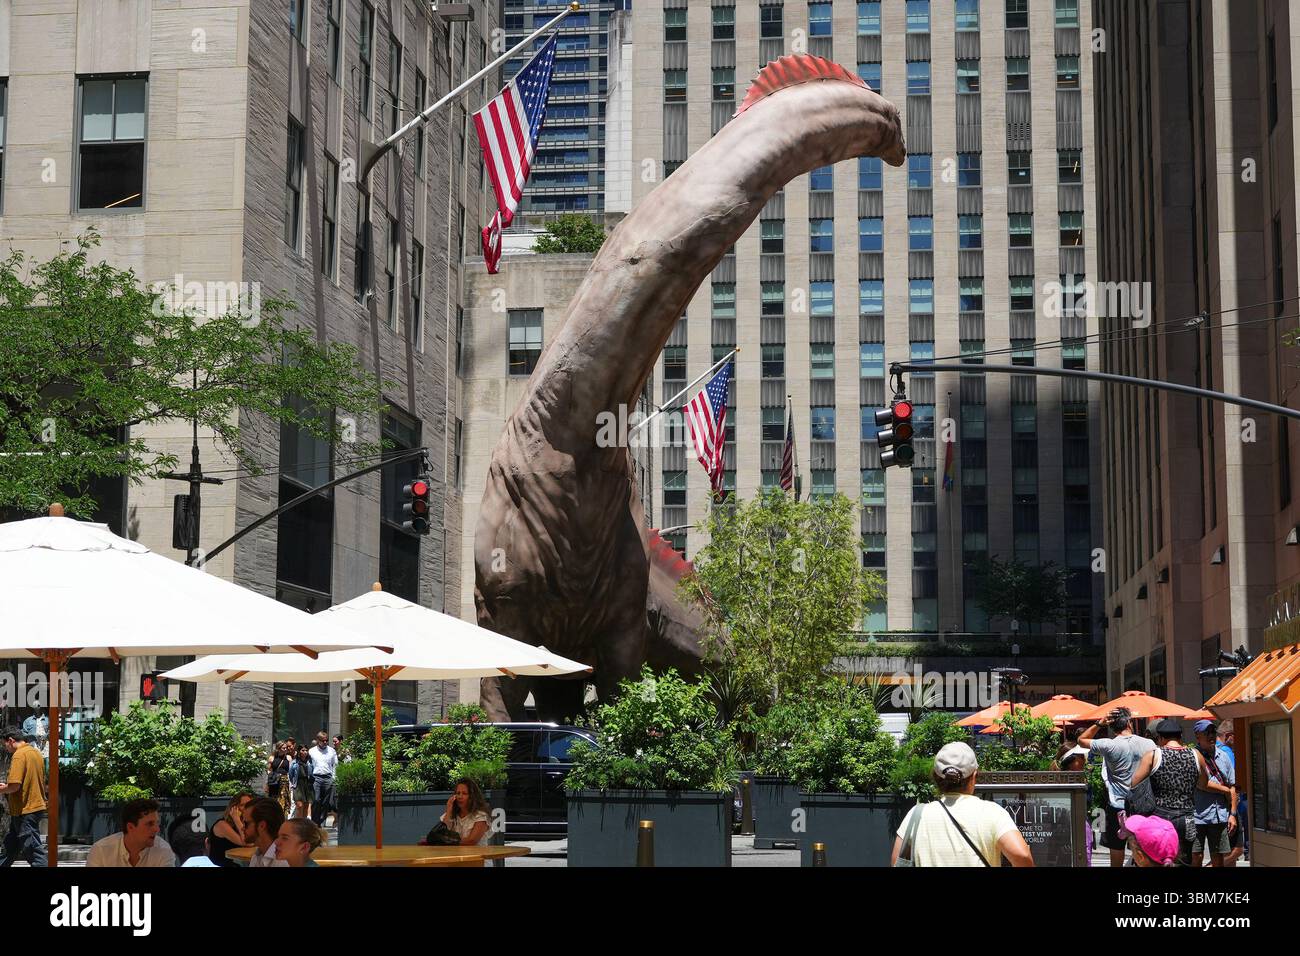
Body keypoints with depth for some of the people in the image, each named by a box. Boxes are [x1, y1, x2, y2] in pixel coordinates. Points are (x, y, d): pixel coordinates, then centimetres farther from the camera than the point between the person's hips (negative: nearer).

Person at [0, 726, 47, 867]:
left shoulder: (19, 755, -16)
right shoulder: (36, 752, 12)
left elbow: (14, 785, -25)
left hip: (25, 811, -9)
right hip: (37, 804, 9)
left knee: (33, 850, -6)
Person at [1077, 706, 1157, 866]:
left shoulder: (1109, 745, -13)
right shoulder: (1149, 744, -4)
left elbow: (1081, 740, 1)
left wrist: (1099, 723, -4)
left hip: (1118, 807, -3)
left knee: (1116, 856, 7)